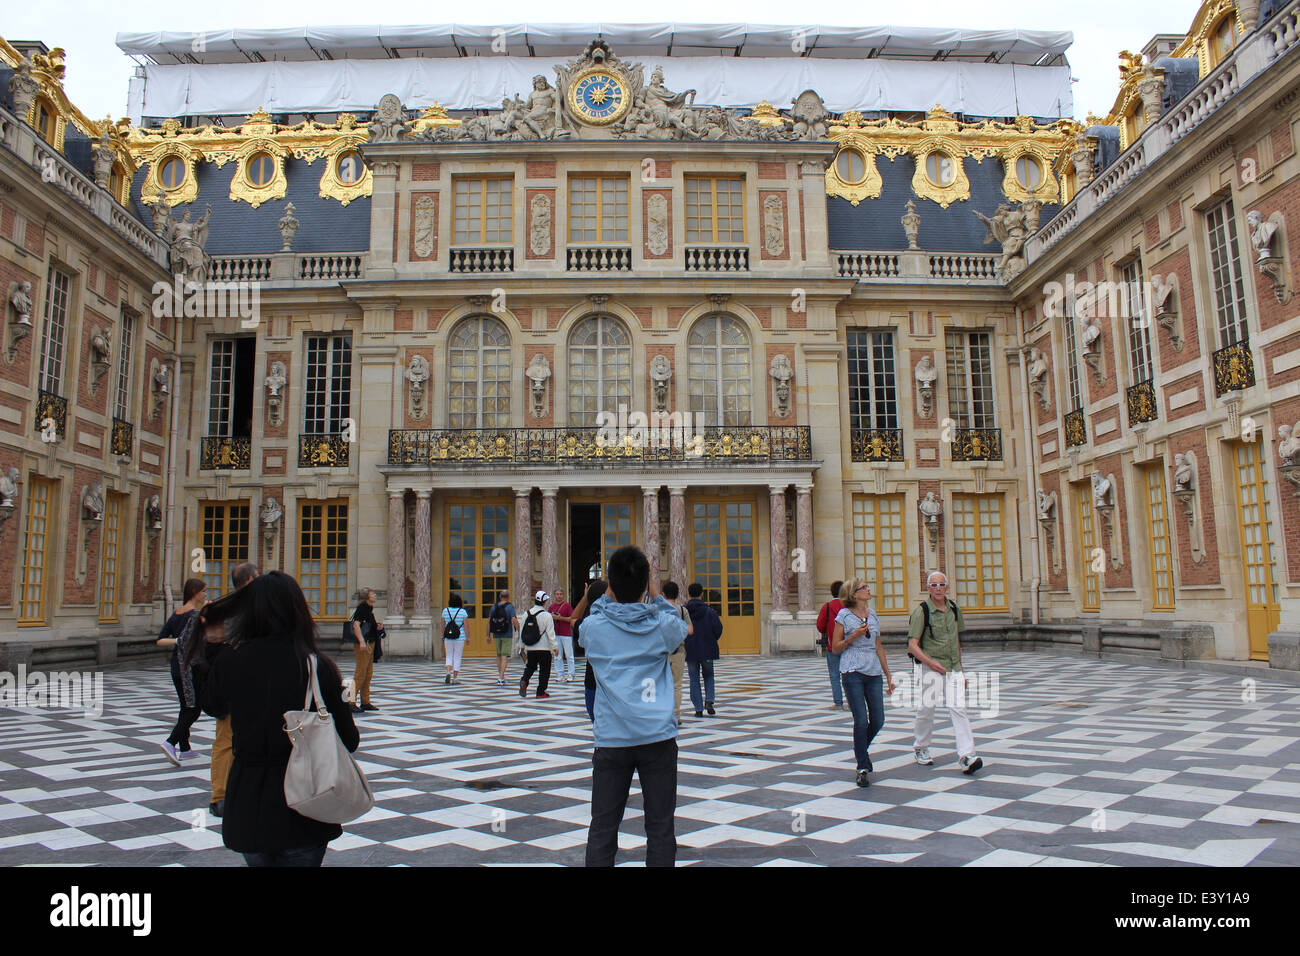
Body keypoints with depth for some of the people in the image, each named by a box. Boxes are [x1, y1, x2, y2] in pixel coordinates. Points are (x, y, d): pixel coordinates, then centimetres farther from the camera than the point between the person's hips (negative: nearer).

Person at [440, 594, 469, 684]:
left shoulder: (445, 611, 0)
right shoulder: (463, 612, -6)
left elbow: (443, 625, 5)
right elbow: (466, 626, -7)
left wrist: (442, 636, 16)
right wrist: (468, 637, -2)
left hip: (448, 638, 2)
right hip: (460, 638, -2)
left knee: (449, 657, 11)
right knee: (457, 657, 6)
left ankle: (449, 672, -12)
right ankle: (455, 678, 6)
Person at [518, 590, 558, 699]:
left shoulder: (526, 613, 4)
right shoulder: (547, 615, -12)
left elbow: (522, 631, 9)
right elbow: (550, 633, -13)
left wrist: (522, 646, 20)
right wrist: (555, 646, -3)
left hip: (530, 648, 5)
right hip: (544, 648, -5)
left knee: (530, 667, 19)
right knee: (545, 670, 7)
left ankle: (524, 681, -7)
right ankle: (540, 693, 9)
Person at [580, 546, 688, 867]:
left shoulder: (593, 628, -5)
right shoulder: (662, 625, -5)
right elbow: (681, 628, 19)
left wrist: (608, 596, 22)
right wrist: (657, 596, 24)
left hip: (611, 739, 1)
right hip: (658, 736, 0)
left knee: (602, 828, 8)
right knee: (660, 828, 7)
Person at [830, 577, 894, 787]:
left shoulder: (873, 615, 14)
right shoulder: (844, 616, -2)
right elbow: (835, 648, 0)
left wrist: (889, 675, 17)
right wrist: (854, 636, -15)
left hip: (874, 673, 5)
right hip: (852, 673, -5)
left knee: (878, 720, 4)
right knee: (861, 721, -7)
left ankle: (862, 749, 34)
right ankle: (862, 769, 5)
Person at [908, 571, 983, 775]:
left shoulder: (954, 610, 11)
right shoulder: (921, 612, -7)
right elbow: (913, 645, -10)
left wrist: (960, 669, 21)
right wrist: (930, 662, -24)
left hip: (953, 668, 4)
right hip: (930, 668, -4)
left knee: (958, 708, -9)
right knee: (925, 709, 3)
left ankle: (966, 755, -12)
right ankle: (921, 749, 25)